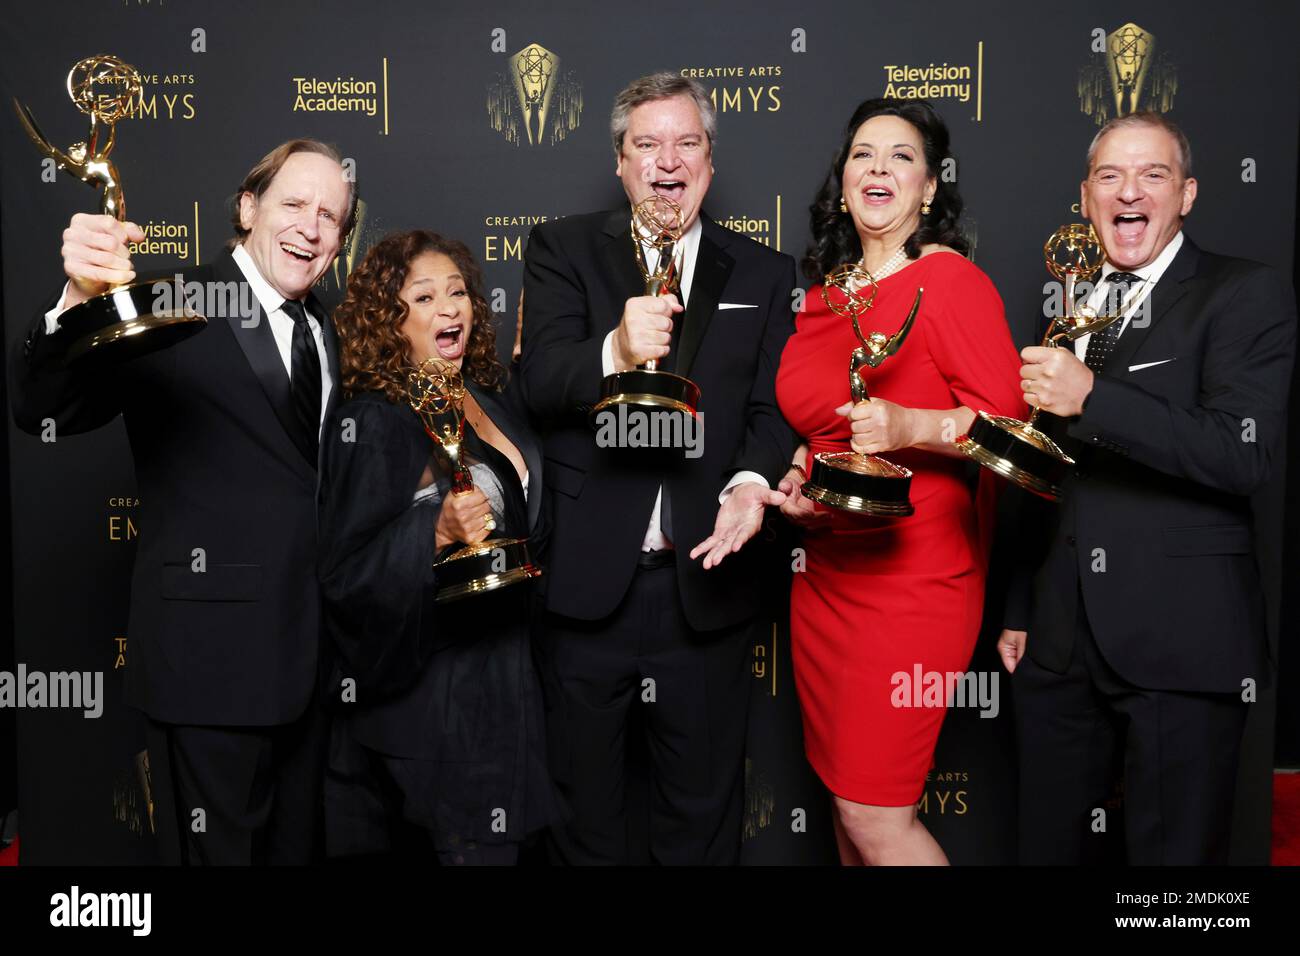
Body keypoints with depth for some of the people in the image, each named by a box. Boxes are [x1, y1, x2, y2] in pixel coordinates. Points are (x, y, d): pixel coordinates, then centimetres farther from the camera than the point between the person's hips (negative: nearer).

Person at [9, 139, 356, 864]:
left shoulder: (328, 330, 11)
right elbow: (42, 411, -21)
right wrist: (82, 299, -38)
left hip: (314, 646, 7)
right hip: (214, 649, -6)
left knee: (299, 843, 21)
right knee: (218, 849, 8)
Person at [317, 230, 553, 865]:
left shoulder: (495, 391, 6)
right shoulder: (372, 422, -14)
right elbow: (344, 574, -17)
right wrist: (436, 533, -28)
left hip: (506, 667, 7)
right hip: (431, 687, -7)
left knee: (508, 838, 16)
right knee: (477, 846, -1)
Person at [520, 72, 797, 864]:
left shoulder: (764, 273, 8)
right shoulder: (564, 248, 3)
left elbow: (774, 406, 1)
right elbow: (541, 381, -10)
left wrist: (751, 482, -19)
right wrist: (614, 349, -30)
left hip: (705, 584, 1)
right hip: (587, 581, -1)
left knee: (703, 812, 17)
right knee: (587, 806, 17)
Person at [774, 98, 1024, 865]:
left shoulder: (951, 280, -10)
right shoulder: (825, 293, 12)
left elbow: (1008, 421, -13)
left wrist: (912, 427, -29)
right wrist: (800, 478, 7)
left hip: (912, 578, -7)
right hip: (825, 571, 7)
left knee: (877, 814, -3)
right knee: (846, 799, 16)